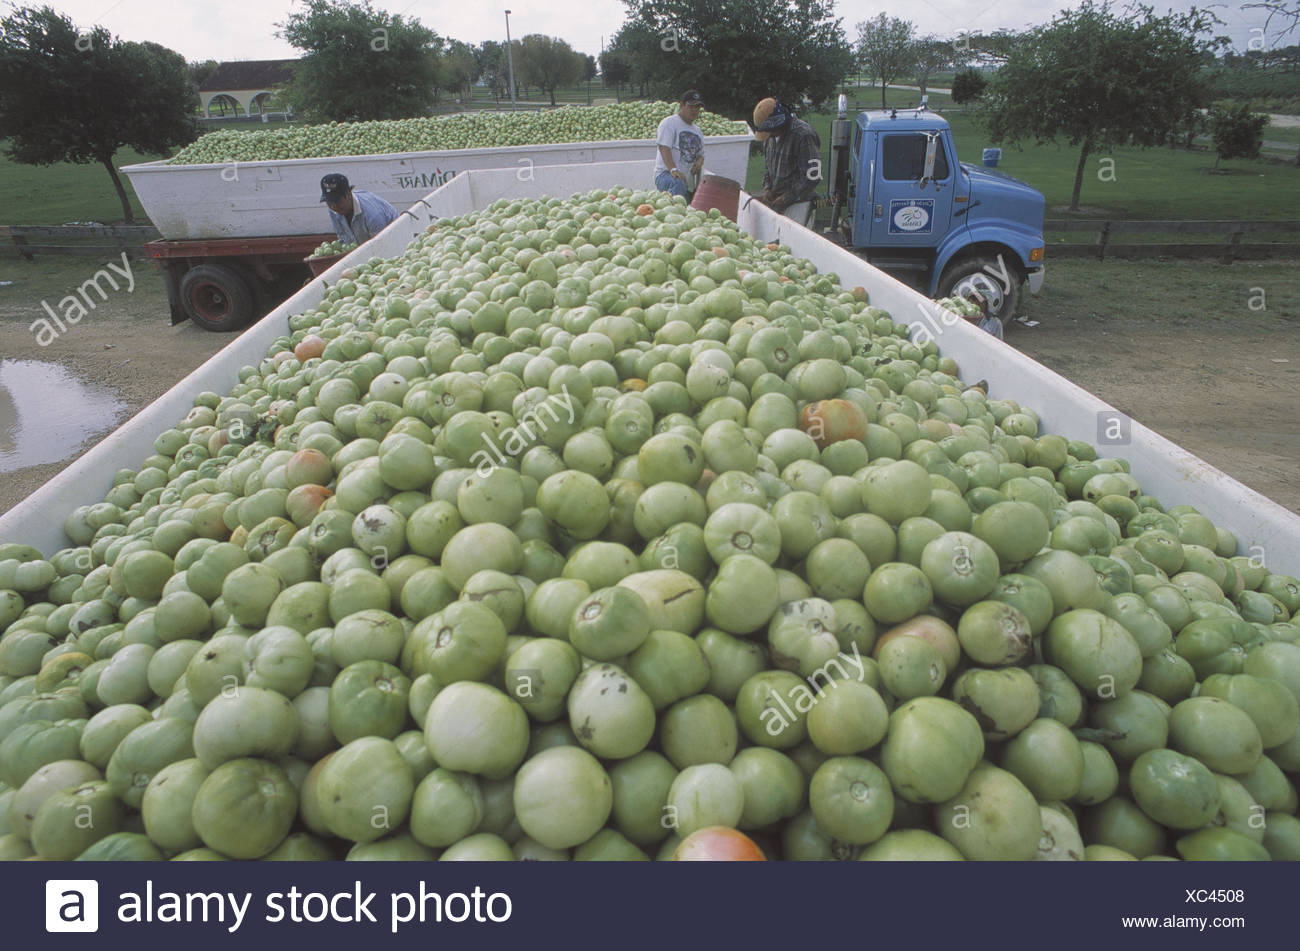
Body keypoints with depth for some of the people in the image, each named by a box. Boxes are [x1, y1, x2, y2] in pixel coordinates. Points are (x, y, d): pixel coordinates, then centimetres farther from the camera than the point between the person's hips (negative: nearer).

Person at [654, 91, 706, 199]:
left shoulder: (697, 130, 25)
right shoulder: (669, 123, 0)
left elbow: (700, 154, 29)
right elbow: (664, 148, -14)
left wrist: (699, 161, 1)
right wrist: (673, 169, -32)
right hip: (665, 173, -8)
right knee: (678, 183, -40)